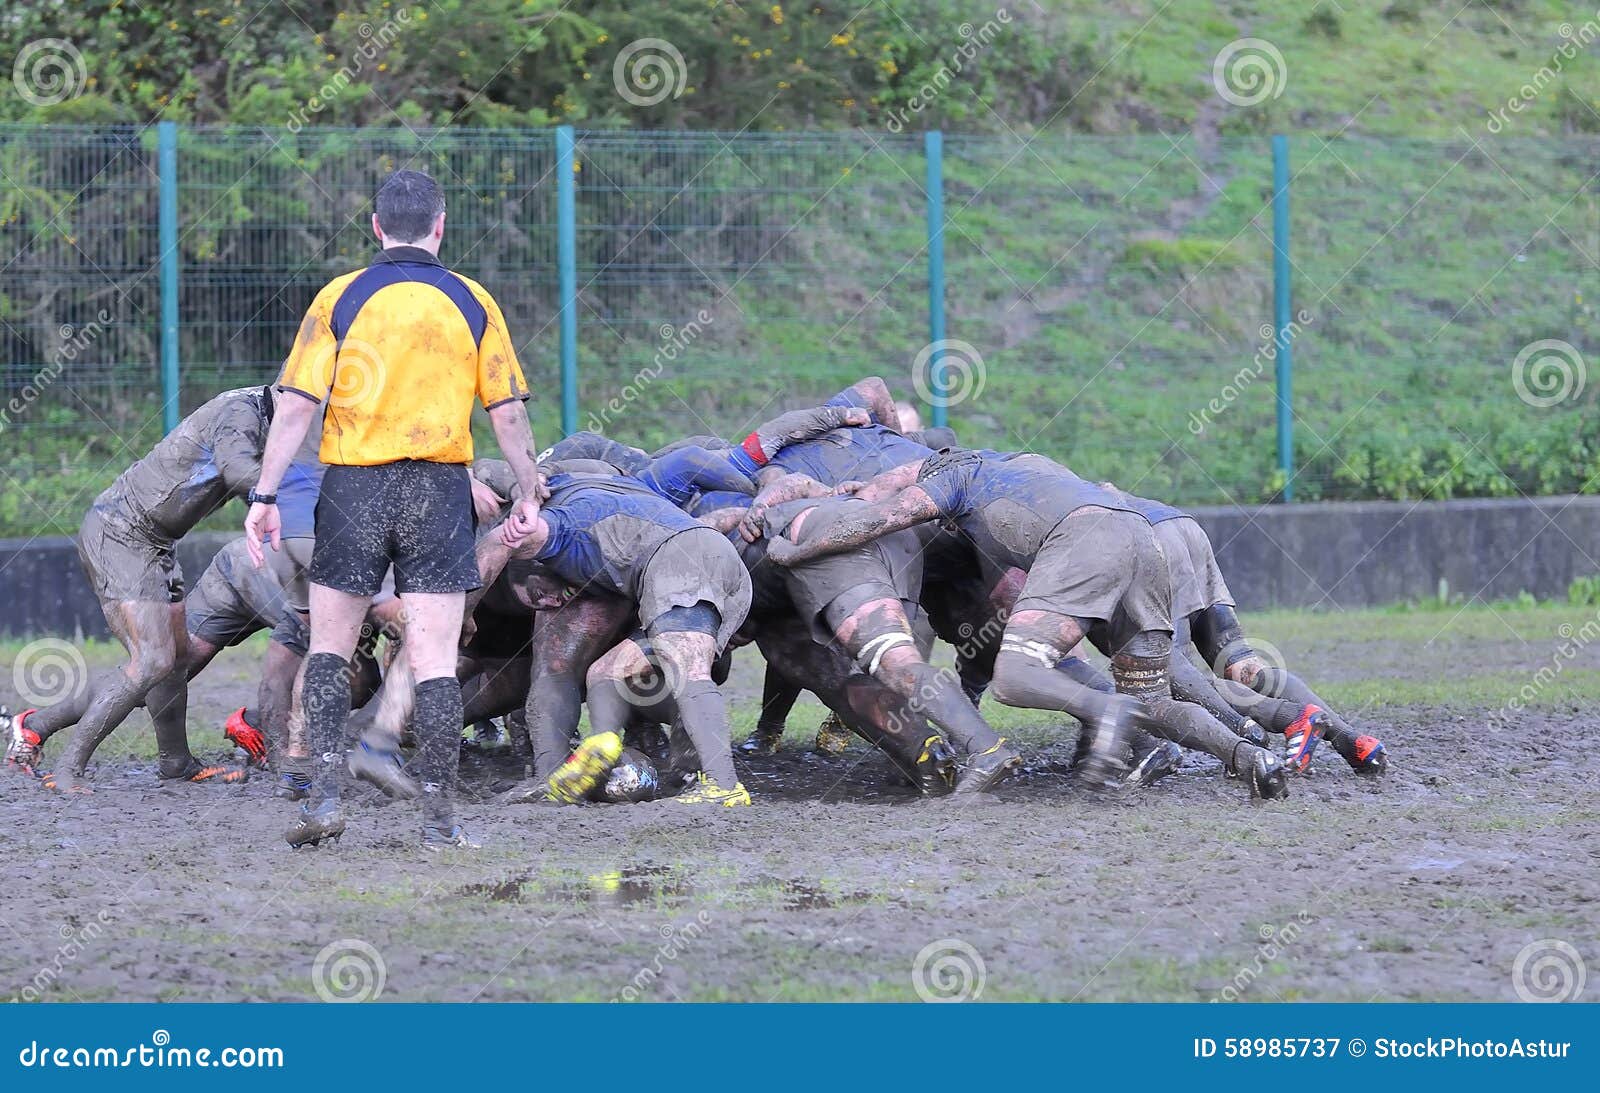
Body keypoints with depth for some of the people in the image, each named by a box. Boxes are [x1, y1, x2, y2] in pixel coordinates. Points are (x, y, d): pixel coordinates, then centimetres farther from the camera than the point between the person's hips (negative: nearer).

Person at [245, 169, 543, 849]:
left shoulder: (340, 298, -1)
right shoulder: (472, 303, 3)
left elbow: (297, 404, -5)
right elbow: (507, 411, 4)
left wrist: (265, 496, -1)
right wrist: (529, 494, 16)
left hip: (353, 487, 0)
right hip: (439, 490, 0)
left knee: (329, 648, 12)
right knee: (434, 659, 1)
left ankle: (326, 794, 0)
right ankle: (438, 815, -1)